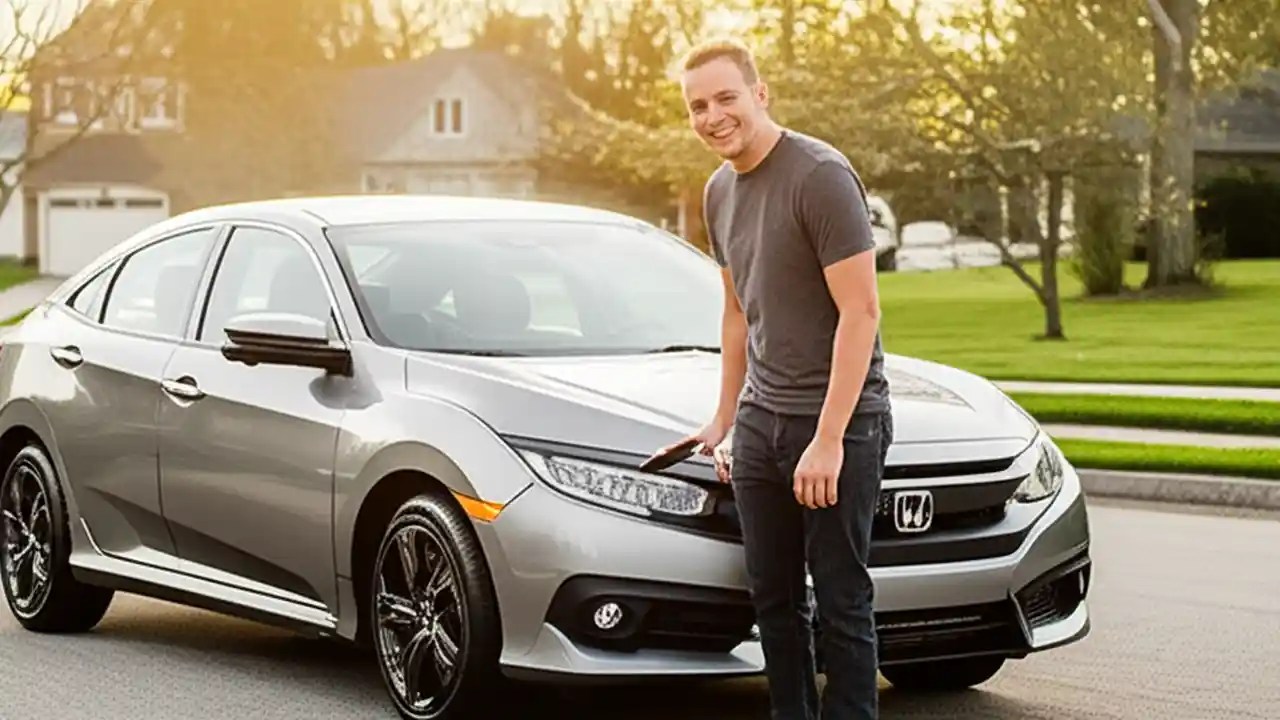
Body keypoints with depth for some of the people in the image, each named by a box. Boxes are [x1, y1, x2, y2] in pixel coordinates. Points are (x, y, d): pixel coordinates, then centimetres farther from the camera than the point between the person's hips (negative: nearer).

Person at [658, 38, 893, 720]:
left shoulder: (820, 176, -13)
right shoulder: (720, 192, 13)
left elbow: (860, 313, -17)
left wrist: (829, 438, -19)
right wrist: (725, 418, 23)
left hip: (840, 420, -8)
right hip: (761, 419, 8)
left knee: (841, 600, -3)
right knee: (774, 599, 10)